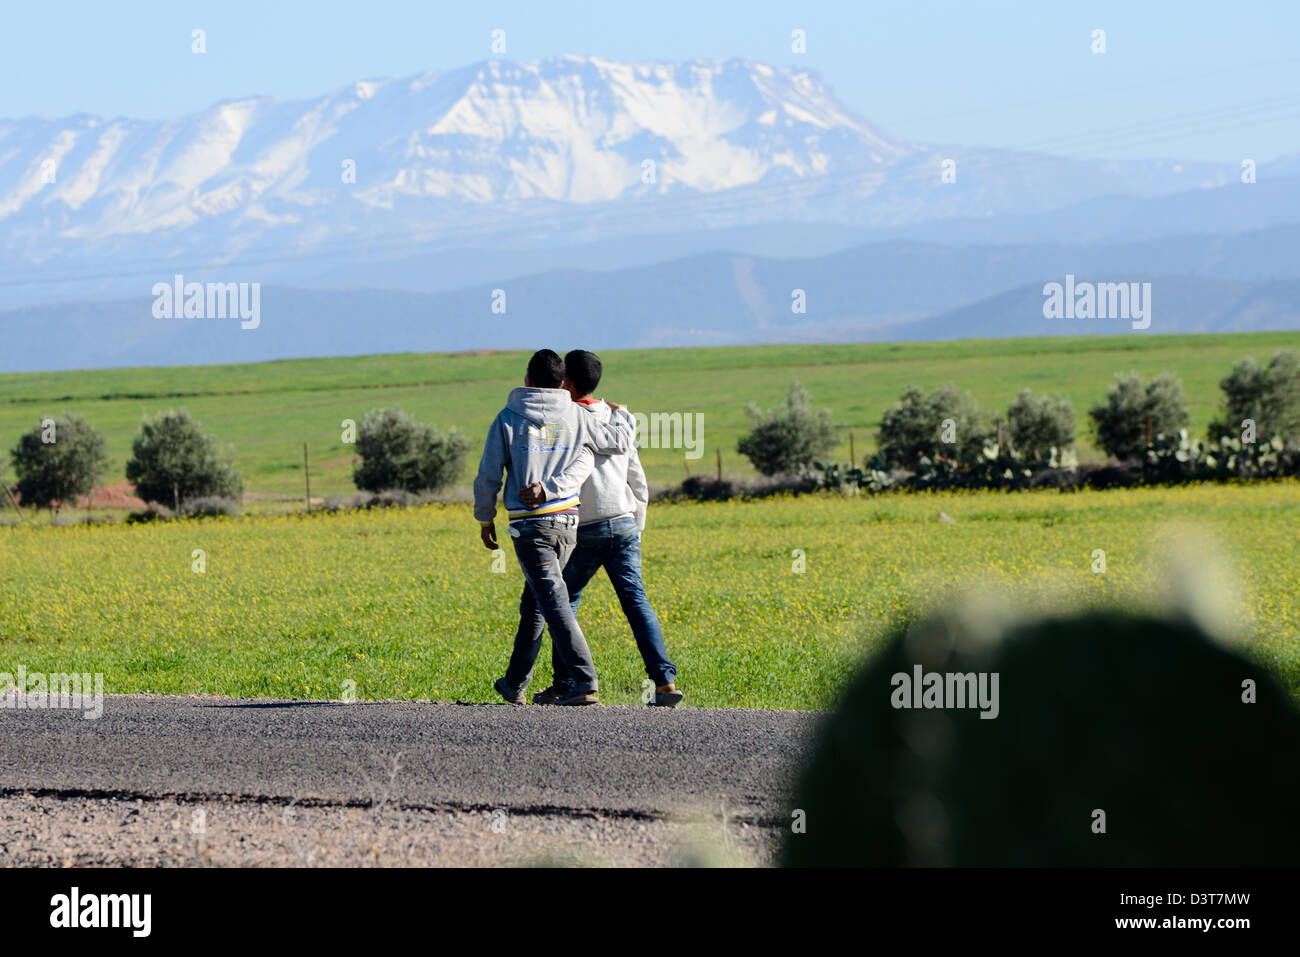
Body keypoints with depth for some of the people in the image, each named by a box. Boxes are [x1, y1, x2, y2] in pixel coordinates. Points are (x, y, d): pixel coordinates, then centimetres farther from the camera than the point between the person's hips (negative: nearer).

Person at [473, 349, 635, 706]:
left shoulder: (508, 418, -3)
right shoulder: (575, 416, 3)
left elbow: (488, 475, -2)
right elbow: (620, 441, 13)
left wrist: (485, 518, 13)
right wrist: (621, 415, 35)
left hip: (530, 525, -4)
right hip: (567, 522, 4)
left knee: (554, 603, -10)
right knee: (535, 598, 18)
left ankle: (584, 682, -21)